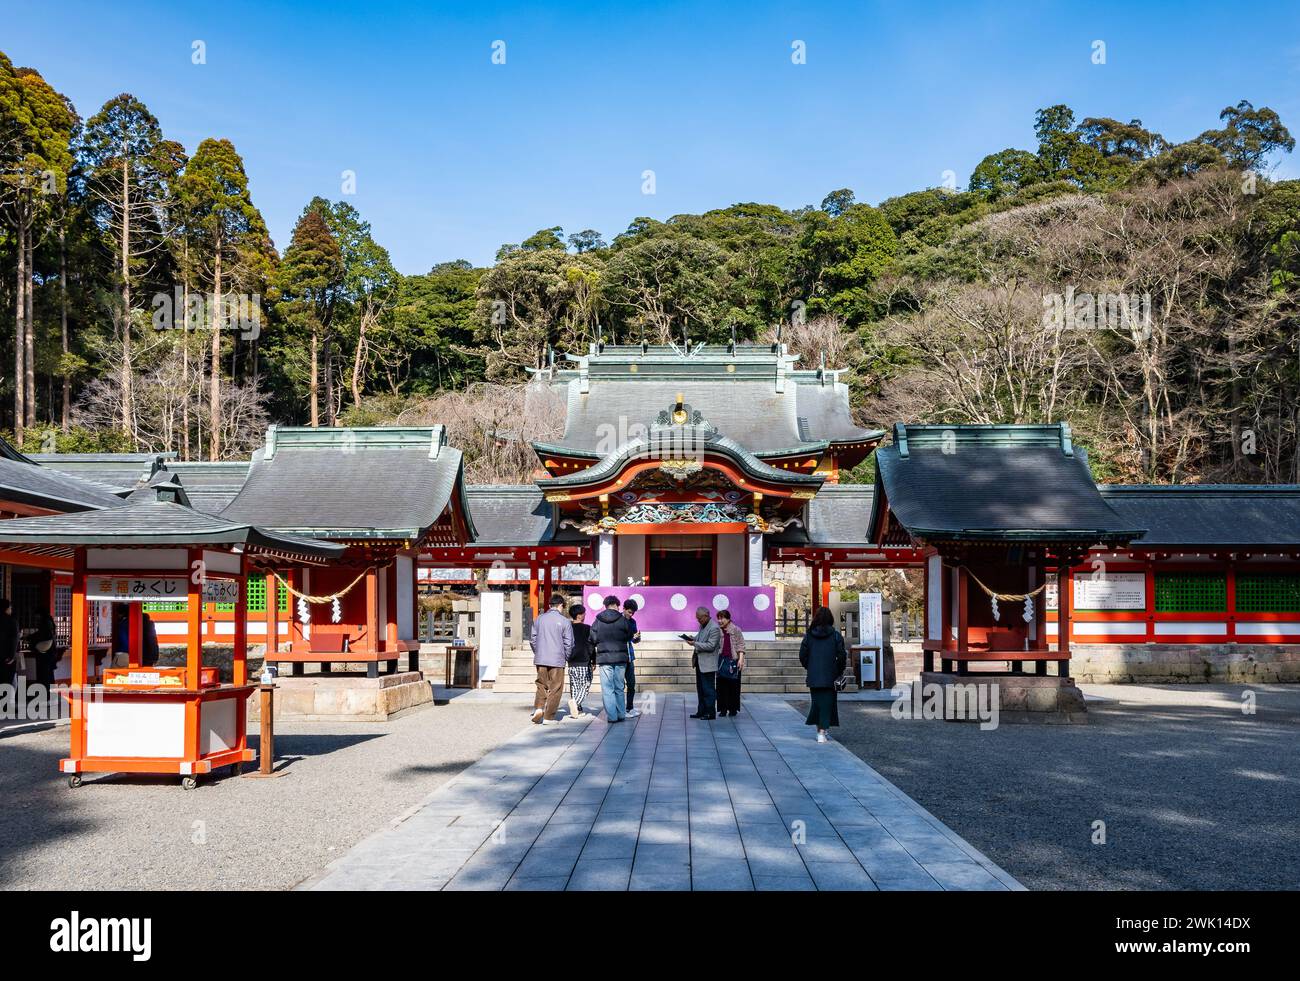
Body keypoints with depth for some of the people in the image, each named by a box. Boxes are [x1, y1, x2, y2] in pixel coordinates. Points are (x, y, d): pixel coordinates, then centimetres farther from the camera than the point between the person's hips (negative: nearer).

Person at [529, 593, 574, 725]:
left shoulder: (539, 619, 6)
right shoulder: (564, 621, -5)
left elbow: (533, 639, 8)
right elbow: (568, 643, -4)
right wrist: (567, 658, 11)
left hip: (540, 659, 3)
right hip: (557, 660, -3)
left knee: (541, 685, 16)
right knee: (555, 688, 5)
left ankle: (538, 708, -6)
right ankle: (548, 717, 5)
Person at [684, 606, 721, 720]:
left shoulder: (714, 628, -17)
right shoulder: (702, 625, 11)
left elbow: (711, 646, -21)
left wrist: (695, 644, -22)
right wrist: (693, 638, 3)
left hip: (708, 664, -9)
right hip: (699, 662, 9)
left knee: (708, 689, -3)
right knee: (700, 688, 14)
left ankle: (711, 713, 3)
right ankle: (701, 711, 22)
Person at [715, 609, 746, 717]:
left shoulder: (736, 630, -1)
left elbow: (741, 645, -4)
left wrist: (741, 659, -13)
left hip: (733, 661, -3)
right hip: (722, 661, 3)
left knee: (733, 685, 2)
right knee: (722, 685, 1)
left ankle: (733, 709, 12)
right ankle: (723, 709, 7)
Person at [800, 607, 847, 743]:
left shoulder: (809, 636, -1)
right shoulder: (835, 636, -5)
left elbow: (802, 656, 0)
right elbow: (842, 656, -7)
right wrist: (839, 672, 6)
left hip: (813, 676, 2)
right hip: (829, 677, -2)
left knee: (816, 701, 14)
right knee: (827, 702, 2)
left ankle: (820, 729, 19)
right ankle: (822, 732, -6)